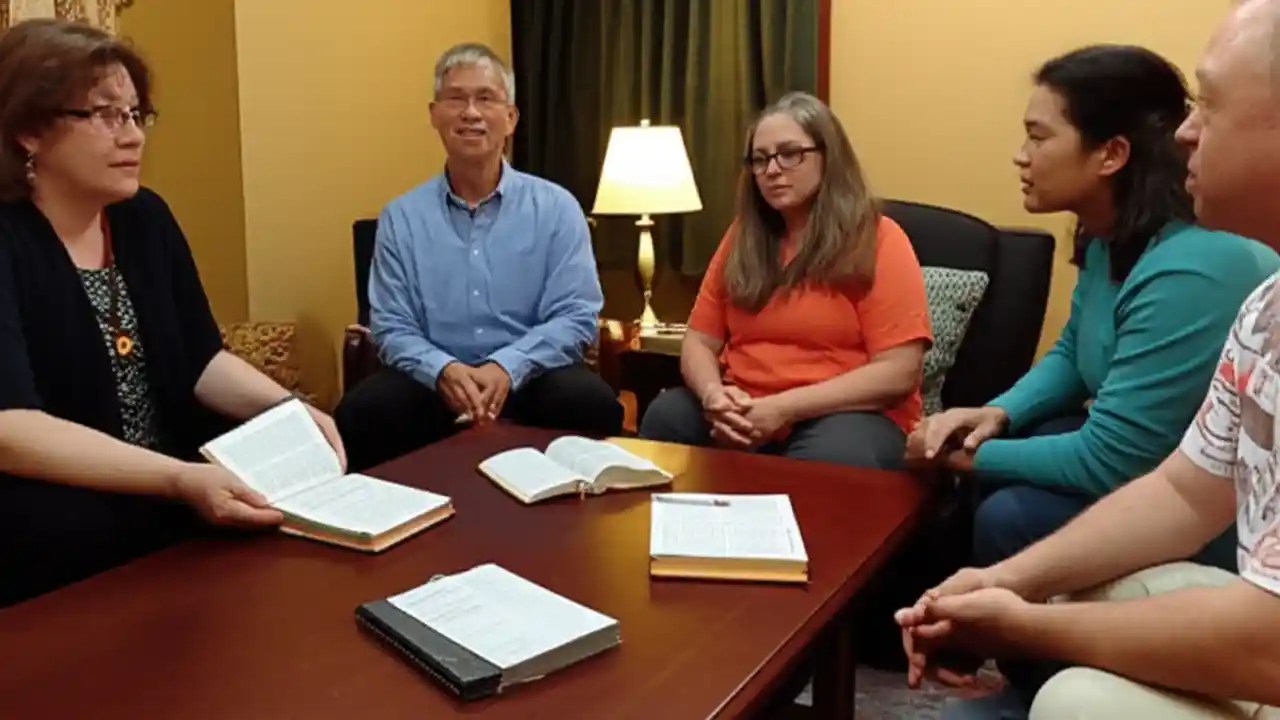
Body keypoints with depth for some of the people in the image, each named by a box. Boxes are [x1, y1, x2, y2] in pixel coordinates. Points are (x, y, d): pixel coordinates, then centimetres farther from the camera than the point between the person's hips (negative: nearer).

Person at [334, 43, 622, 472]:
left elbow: (577, 317, -3)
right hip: (436, 382, 1)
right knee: (358, 415, -29)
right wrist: (443, 370, -20)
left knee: (593, 404, -33)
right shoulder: (401, 217, 7)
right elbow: (392, 328, 3)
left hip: (533, 378, 0)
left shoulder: (556, 207, 4)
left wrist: (508, 368, -21)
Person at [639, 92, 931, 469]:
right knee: (665, 417, -26)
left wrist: (783, 408, -19)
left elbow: (898, 373, -12)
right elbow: (699, 341, 11)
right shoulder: (742, 238, 13)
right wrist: (713, 394, -14)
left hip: (849, 414, -4)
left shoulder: (879, 240, -4)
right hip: (743, 413, 4)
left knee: (827, 461, -39)